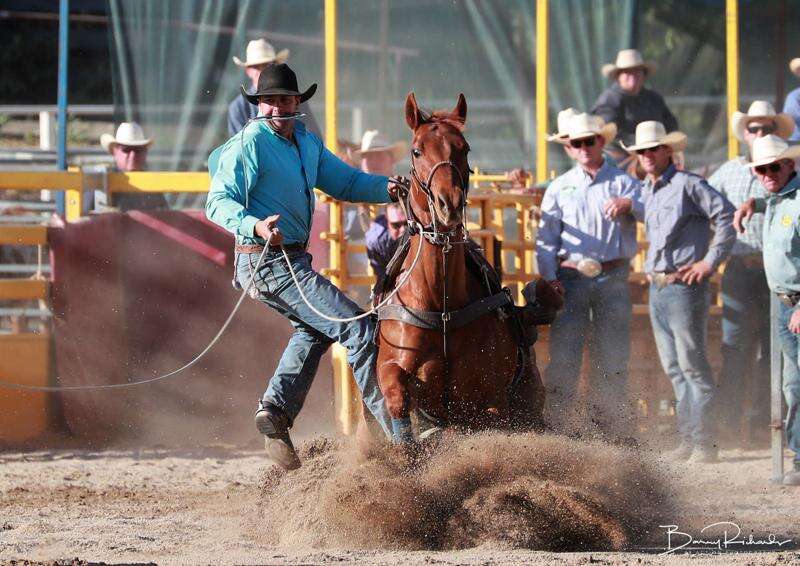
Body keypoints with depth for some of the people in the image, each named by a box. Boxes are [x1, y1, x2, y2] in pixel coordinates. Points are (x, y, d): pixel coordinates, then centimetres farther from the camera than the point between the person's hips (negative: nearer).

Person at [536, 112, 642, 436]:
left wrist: (629, 204, -25)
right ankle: (557, 425, -2)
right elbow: (547, 236, 7)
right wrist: (549, 277, -6)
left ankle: (612, 426, 8)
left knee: (613, 357, 1)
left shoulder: (622, 183, 9)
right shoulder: (560, 188, 13)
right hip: (571, 278, 1)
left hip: (612, 278, -1)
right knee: (563, 354, -5)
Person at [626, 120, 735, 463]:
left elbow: (726, 216, -13)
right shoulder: (645, 191, 15)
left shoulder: (688, 185, -9)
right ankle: (688, 439, 15)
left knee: (693, 367, -7)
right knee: (673, 369, 10)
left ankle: (704, 444, -5)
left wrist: (710, 261, -14)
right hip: (656, 289, 8)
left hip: (684, 287, -8)